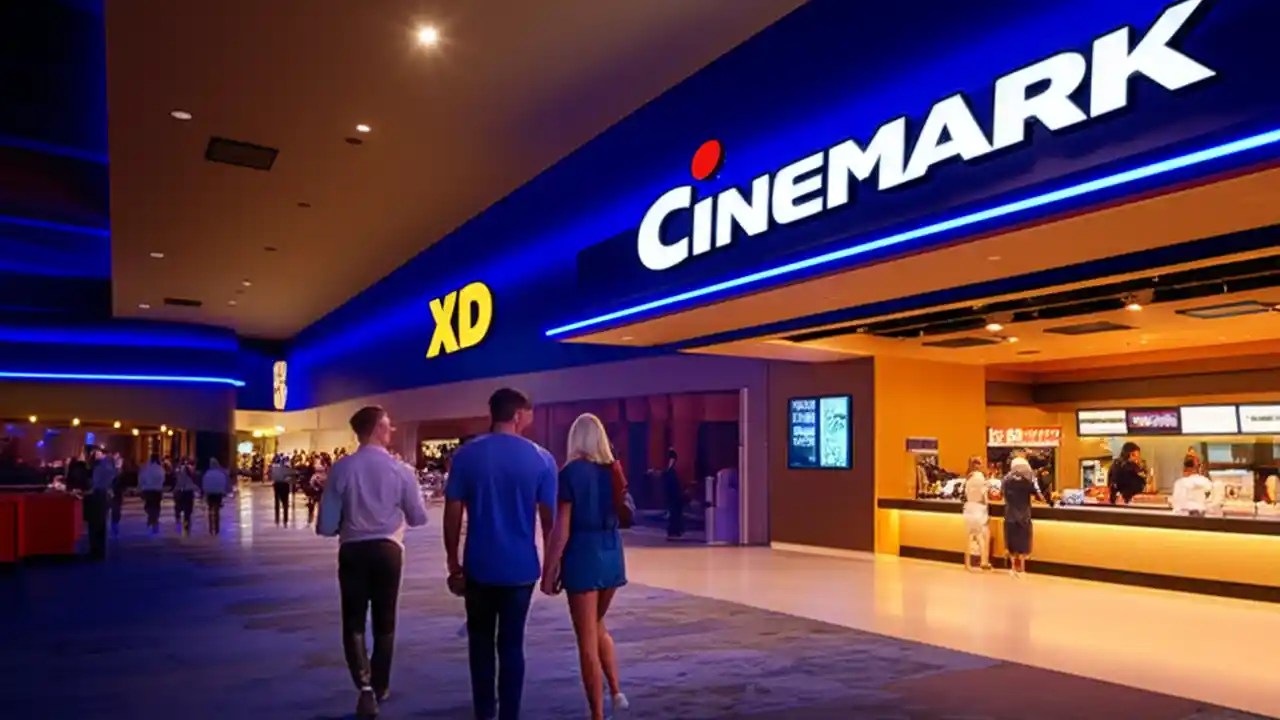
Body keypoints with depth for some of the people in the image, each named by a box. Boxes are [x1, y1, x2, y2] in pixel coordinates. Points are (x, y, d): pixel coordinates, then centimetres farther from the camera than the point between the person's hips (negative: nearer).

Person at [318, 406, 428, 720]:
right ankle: (380, 687, 30)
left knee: (354, 623, 11)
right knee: (384, 622, 17)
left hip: (352, 550, 0)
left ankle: (365, 686, -4)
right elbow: (419, 518, 0)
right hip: (388, 549, 0)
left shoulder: (342, 468, -9)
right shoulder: (401, 470, -10)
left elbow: (326, 526, -7)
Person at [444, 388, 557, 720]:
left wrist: (453, 562, 4)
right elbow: (550, 518, -5)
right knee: (512, 643, 10)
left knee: (480, 640, 19)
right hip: (521, 567, -1)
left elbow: (453, 514, -4)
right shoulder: (541, 459, -5)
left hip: (479, 566, 1)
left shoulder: (466, 455, -4)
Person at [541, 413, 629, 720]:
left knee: (587, 639, 4)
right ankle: (616, 692, 20)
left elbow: (561, 529, -12)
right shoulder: (613, 470, 5)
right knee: (598, 627, 26)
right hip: (612, 554, 6)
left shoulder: (571, 472, -9)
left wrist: (549, 571, -6)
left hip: (583, 555, -5)